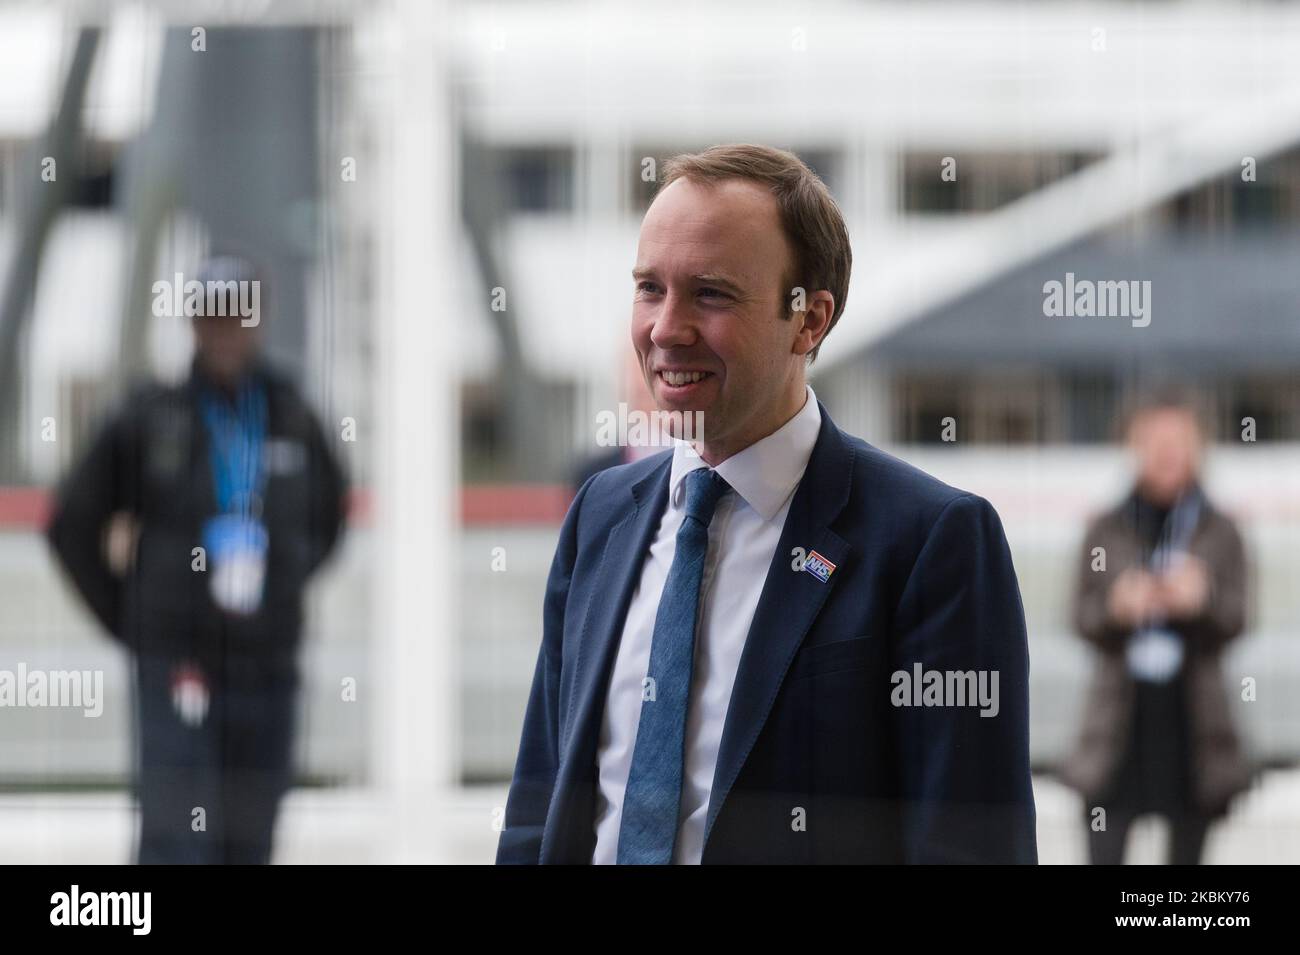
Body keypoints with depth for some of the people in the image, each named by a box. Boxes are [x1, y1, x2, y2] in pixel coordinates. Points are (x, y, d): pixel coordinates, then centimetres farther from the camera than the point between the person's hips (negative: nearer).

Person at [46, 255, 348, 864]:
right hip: (177, 668, -3)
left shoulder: (293, 421, 6)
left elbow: (329, 513, 26)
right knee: (176, 837, -12)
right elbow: (72, 525, 6)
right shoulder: (151, 421, -3)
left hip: (268, 667, 4)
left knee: (248, 844, 8)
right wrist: (125, 618, 4)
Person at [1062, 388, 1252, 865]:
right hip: (1122, 718, 0)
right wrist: (1117, 608, -22)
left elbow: (1236, 619, -5)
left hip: (1191, 718, 0)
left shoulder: (1220, 533, 4)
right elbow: (1083, 619, 0)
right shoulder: (1106, 533, 5)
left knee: (1186, 858, 5)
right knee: (1103, 854, -6)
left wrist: (1202, 599, -26)